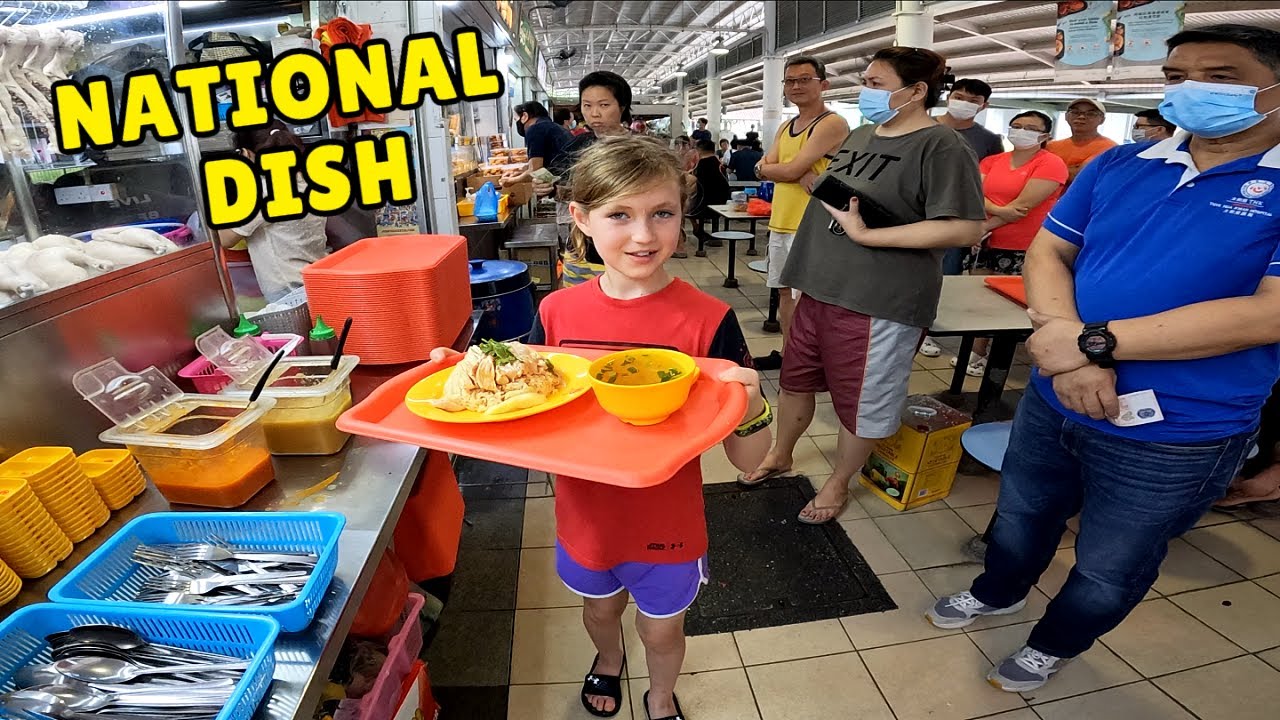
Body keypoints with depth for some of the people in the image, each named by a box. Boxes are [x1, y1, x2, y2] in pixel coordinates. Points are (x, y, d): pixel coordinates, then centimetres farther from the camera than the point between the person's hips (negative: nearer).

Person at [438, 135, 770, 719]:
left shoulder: (707, 320, -22)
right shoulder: (558, 312, -13)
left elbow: (747, 460, -19)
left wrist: (750, 410, -39)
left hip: (666, 525, -2)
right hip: (585, 516, 3)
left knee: (661, 628, 24)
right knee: (600, 606, 31)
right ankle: (608, 660, 67)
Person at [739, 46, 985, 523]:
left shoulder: (941, 147, -13)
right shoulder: (860, 136, 12)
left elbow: (965, 230, -22)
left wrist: (865, 234, -23)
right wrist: (813, 184, 5)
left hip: (879, 302, -8)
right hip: (819, 287, 8)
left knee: (861, 401, 8)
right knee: (796, 378, 19)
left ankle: (838, 484, 30)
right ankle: (781, 455, 41)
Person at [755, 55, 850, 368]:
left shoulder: (832, 124, -10)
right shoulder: (785, 128, 16)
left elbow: (792, 170, -18)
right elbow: (762, 169, 3)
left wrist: (771, 167, 2)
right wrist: (799, 173, -14)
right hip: (780, 222, 9)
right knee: (785, 292, 16)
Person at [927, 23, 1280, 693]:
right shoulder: (1117, 166, 2)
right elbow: (1046, 252, -1)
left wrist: (1096, 341, -24)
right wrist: (1067, 343, -19)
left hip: (1176, 434, -3)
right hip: (1052, 400, 4)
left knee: (1109, 571, 18)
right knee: (1021, 517, 25)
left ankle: (1052, 645, 46)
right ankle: (998, 593, 54)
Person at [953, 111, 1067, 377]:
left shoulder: (1051, 164, -7)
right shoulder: (991, 161, 10)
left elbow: (1024, 204, -16)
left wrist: (983, 226, -13)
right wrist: (998, 210, -21)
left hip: (1026, 250, -6)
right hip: (988, 244, 6)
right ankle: (977, 355, 23)